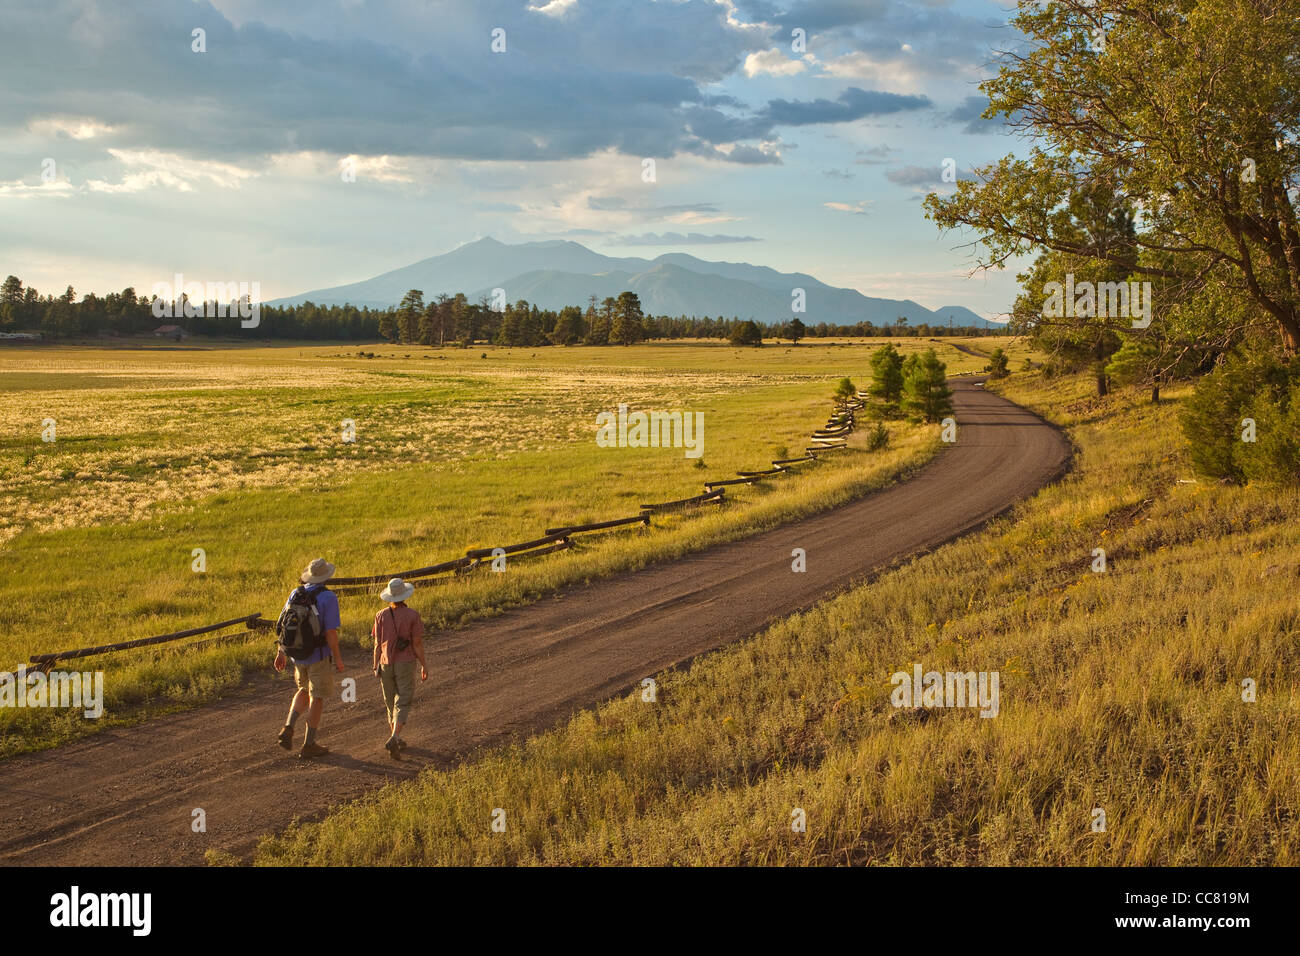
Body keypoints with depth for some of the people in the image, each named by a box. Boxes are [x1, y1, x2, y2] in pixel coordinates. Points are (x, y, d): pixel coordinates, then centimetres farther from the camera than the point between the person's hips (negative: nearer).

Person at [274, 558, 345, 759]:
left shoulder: (296, 593, 1)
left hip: (298, 654, 6)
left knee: (304, 690, 26)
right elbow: (331, 631, -20)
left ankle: (288, 729, 10)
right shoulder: (328, 598, -17)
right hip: (319, 655, -6)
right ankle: (309, 745, 11)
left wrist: (281, 653, 12)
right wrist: (338, 658, -10)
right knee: (317, 698, 7)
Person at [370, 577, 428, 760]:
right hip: (406, 664, -3)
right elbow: (417, 643, -9)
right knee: (403, 704, -2)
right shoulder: (412, 615, -11)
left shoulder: (381, 616, -3)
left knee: (391, 703, 17)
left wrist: (376, 666, 9)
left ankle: (397, 740, 26)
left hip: (386, 664, 3)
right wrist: (424, 666, 0)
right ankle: (393, 739, -21)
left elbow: (377, 644, -1)